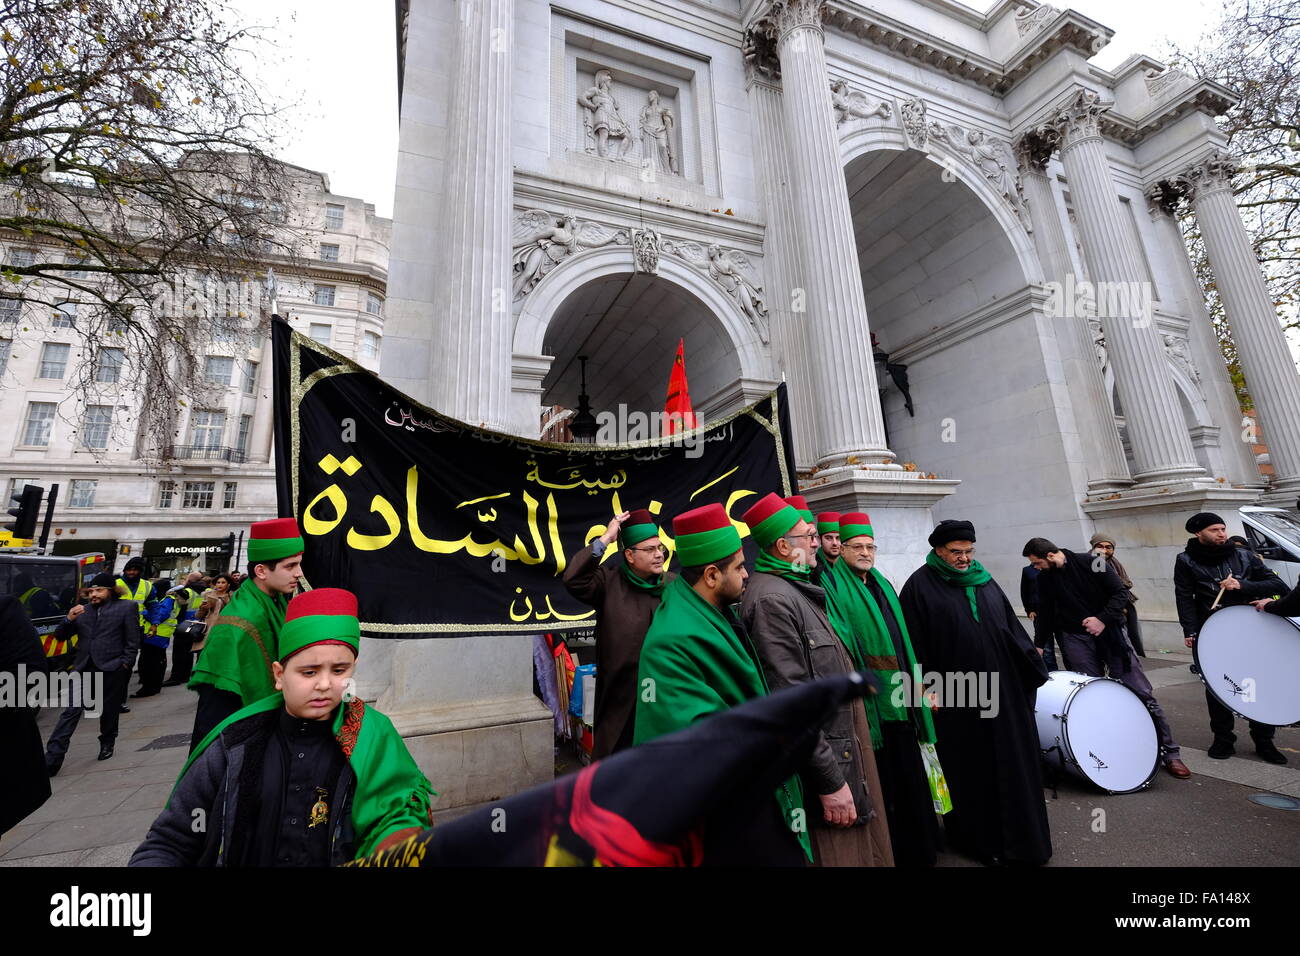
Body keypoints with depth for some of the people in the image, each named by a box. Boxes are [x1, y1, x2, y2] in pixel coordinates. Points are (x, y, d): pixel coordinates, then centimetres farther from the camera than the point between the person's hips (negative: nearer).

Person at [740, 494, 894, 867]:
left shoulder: (795, 588, 8)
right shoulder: (772, 599, -24)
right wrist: (829, 779, -20)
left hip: (843, 748, 10)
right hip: (822, 764, -10)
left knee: (861, 844, 22)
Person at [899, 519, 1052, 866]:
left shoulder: (984, 580, 9)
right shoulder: (921, 585, -10)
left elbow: (1011, 627, 16)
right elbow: (914, 643, -11)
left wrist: (1032, 665, 11)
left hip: (1001, 688, 6)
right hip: (956, 697, -5)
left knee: (1011, 761, 15)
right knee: (969, 768, 8)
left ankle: (1018, 834, 34)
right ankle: (980, 838, 26)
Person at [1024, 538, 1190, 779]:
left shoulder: (1091, 563, -11)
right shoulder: (1044, 578, -1)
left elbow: (1121, 592, -10)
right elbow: (1046, 614, 10)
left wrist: (1103, 619, -20)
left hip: (1109, 631, -2)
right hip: (1076, 638, 2)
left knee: (1141, 691, -1)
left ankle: (1169, 752, 10)